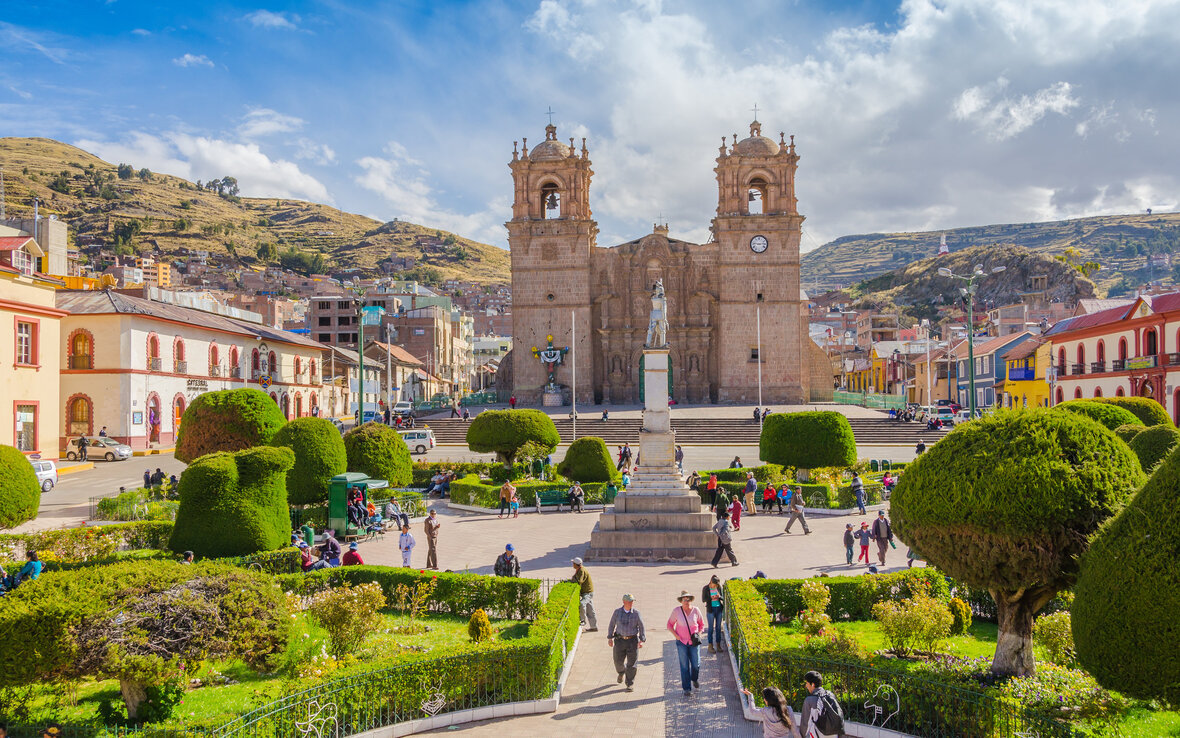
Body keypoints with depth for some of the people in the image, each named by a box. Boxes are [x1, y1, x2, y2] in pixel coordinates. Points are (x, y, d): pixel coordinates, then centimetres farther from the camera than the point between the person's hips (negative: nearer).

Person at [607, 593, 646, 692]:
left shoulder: (636, 613, -5)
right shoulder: (617, 612, -1)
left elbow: (641, 627, -1)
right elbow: (612, 625, 9)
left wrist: (641, 640, -7)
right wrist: (610, 638, 7)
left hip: (632, 640, -1)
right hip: (620, 640, 1)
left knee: (631, 663, -2)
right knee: (618, 661, 6)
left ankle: (630, 684, 11)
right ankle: (621, 672, 40)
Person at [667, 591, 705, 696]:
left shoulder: (696, 611, -4)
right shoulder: (676, 611, -7)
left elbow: (702, 624, 11)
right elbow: (670, 624, 4)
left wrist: (698, 634, -4)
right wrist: (675, 635, -8)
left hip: (694, 642, 1)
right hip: (681, 641, -1)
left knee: (696, 664, 2)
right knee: (684, 666, -1)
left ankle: (695, 679, 35)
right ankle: (687, 689, 9)